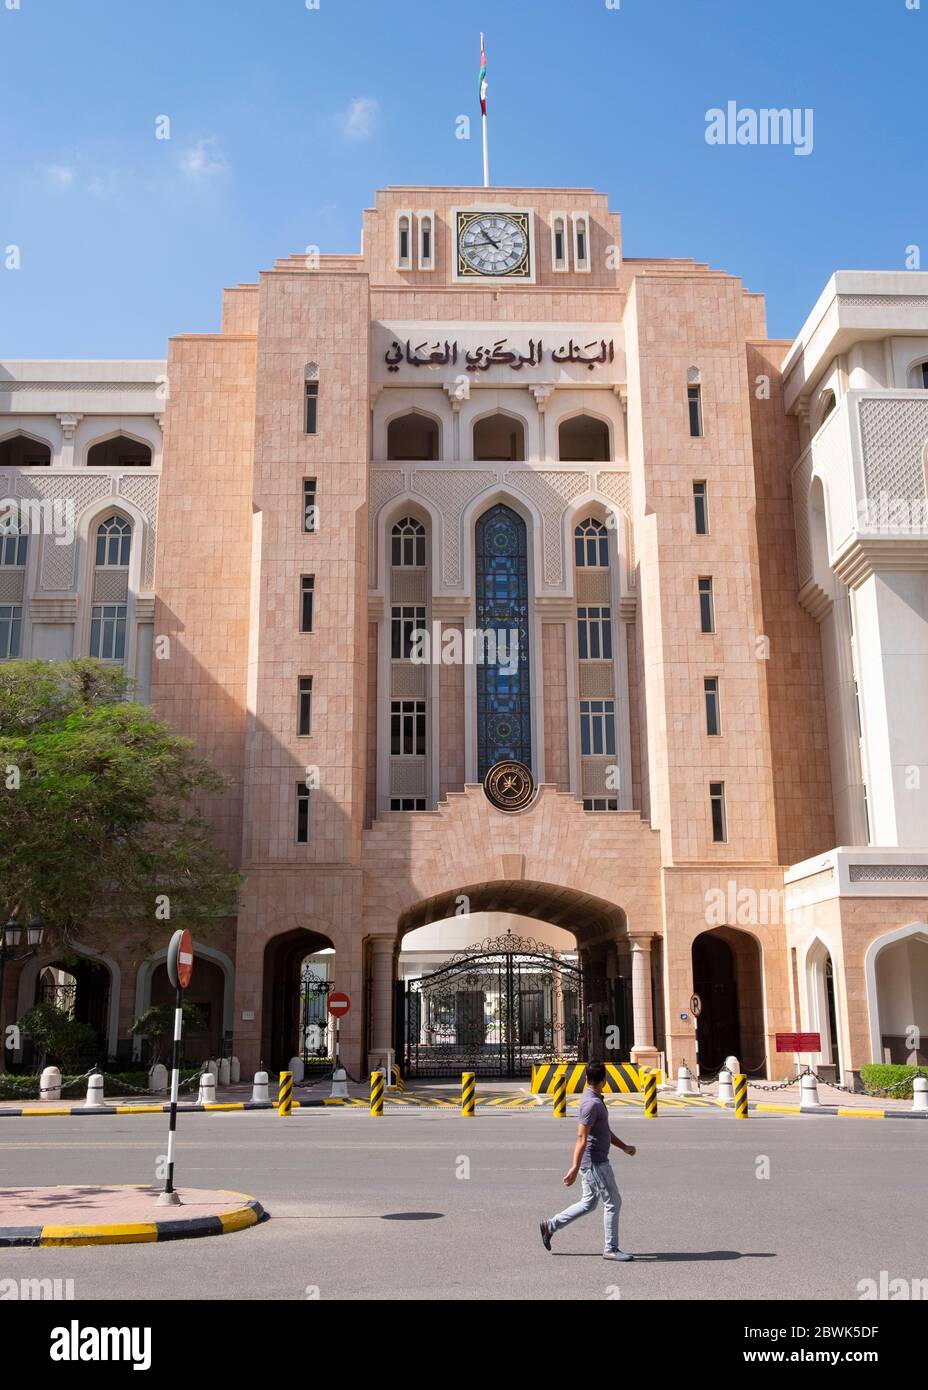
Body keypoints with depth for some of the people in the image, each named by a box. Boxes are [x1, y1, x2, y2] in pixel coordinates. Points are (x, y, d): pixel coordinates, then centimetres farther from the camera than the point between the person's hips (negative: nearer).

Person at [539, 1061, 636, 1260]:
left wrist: (624, 1147, 18)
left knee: (588, 1203, 15)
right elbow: (582, 1138, -23)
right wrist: (574, 1168, -25)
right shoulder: (591, 1103, -20)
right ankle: (611, 1249, 7)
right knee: (613, 1202, -1)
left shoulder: (596, 1100, 13)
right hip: (595, 1162, -10)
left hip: (596, 1161, 10)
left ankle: (550, 1226, 20)